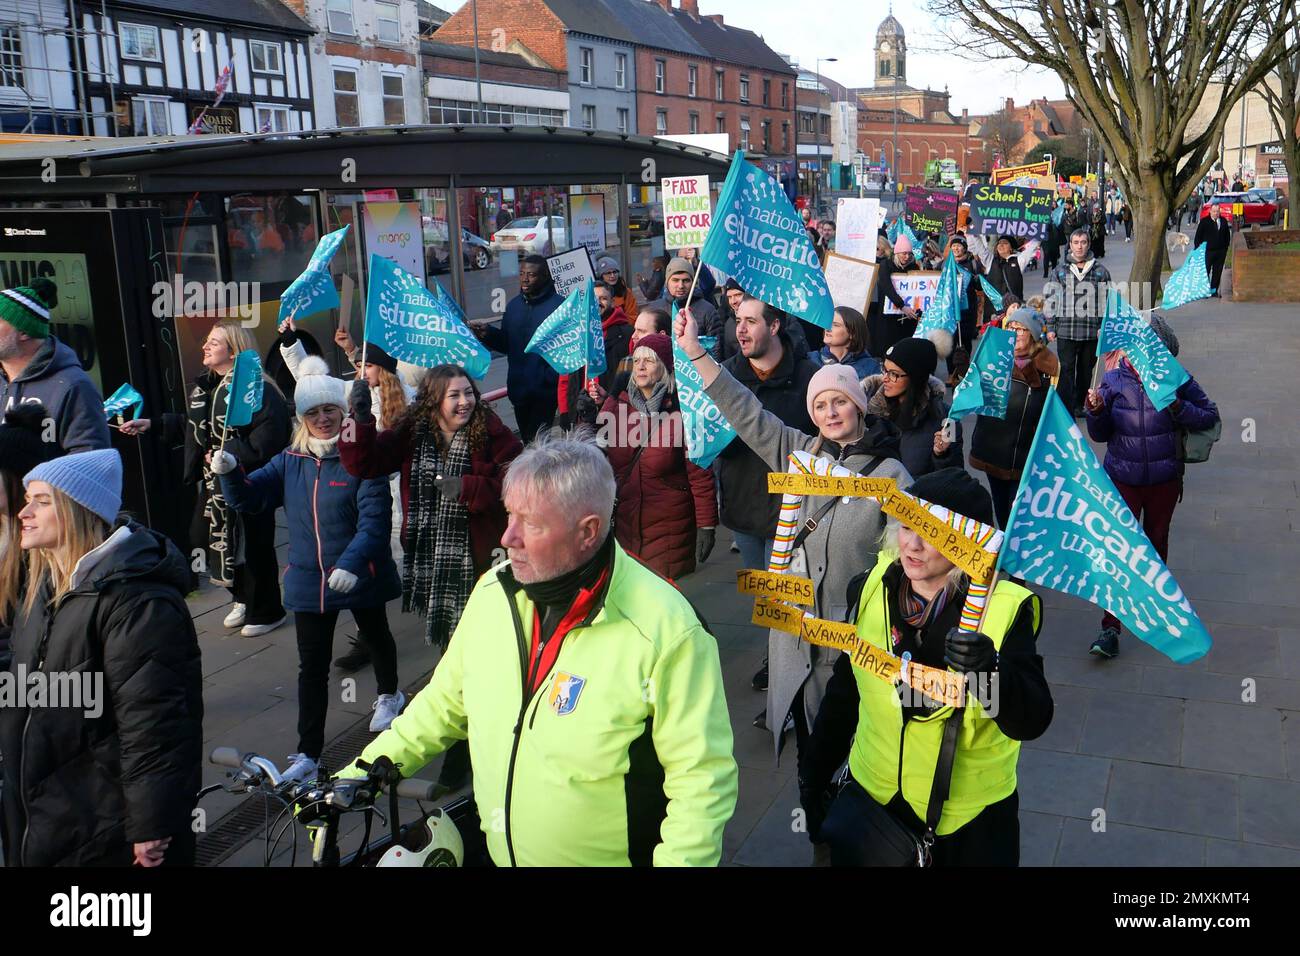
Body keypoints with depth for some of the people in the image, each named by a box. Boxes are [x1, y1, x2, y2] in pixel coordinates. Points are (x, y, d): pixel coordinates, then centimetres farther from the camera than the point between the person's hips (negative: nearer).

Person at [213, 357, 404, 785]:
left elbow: (375, 518, -23)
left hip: (359, 574, -3)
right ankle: (308, 754, 10)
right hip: (309, 578, 3)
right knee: (312, 665, 4)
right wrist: (230, 473, -19)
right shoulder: (291, 461, 2)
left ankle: (389, 695, 52)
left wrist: (352, 562, -36)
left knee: (375, 636, 23)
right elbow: (250, 498, 1)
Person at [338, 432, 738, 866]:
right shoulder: (492, 592, -5)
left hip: (612, 855, -5)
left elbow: (702, 774, -20)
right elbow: (444, 704, 8)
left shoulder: (666, 630, -25)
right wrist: (360, 775, 4)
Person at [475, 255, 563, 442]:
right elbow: (507, 345, 17)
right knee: (526, 439, 17)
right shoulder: (514, 305, 11)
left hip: (545, 390, -6)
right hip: (518, 388, 6)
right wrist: (488, 334, -1)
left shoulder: (559, 305, -10)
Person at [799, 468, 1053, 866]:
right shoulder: (871, 589, -9)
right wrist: (815, 775, 9)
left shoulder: (1006, 609, -18)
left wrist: (988, 671, -42)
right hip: (871, 799, 3)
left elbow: (1032, 722, -23)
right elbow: (844, 692, 3)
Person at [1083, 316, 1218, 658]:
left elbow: (1210, 415, -3)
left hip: (1164, 479, 1)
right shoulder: (1113, 380, -5)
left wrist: (1178, 407, -20)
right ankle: (1110, 627, -4)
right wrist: (1096, 411, -18)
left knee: (1156, 540, 19)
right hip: (1122, 478, 0)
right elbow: (1100, 434, 3)